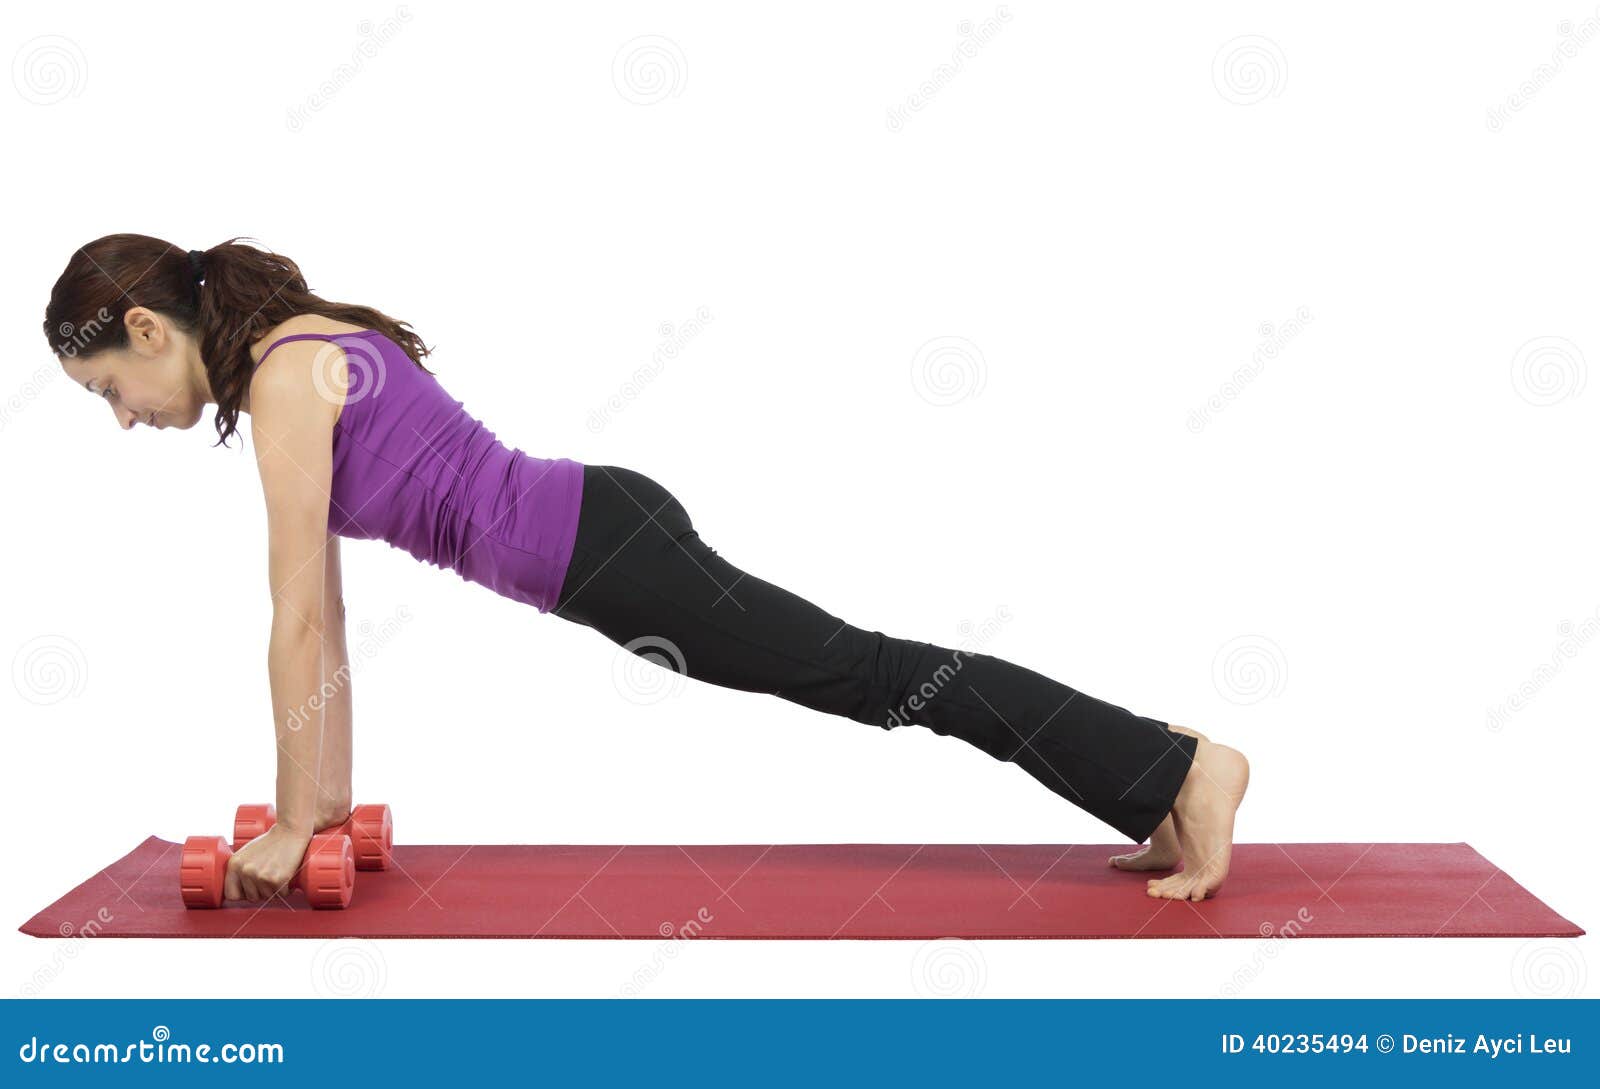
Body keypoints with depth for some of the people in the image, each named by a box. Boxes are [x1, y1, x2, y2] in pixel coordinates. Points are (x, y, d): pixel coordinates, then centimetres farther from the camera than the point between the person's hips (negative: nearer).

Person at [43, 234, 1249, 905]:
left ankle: (1181, 768, 0)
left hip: (598, 546, -9)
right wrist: (328, 792, 20)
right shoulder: (297, 354, 14)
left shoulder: (284, 376, -14)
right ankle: (1157, 772, 18)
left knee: (876, 675, -5)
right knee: (871, 677, 10)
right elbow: (322, 610, 18)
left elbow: (300, 619, -16)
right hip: (596, 532, 9)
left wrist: (293, 823, -8)